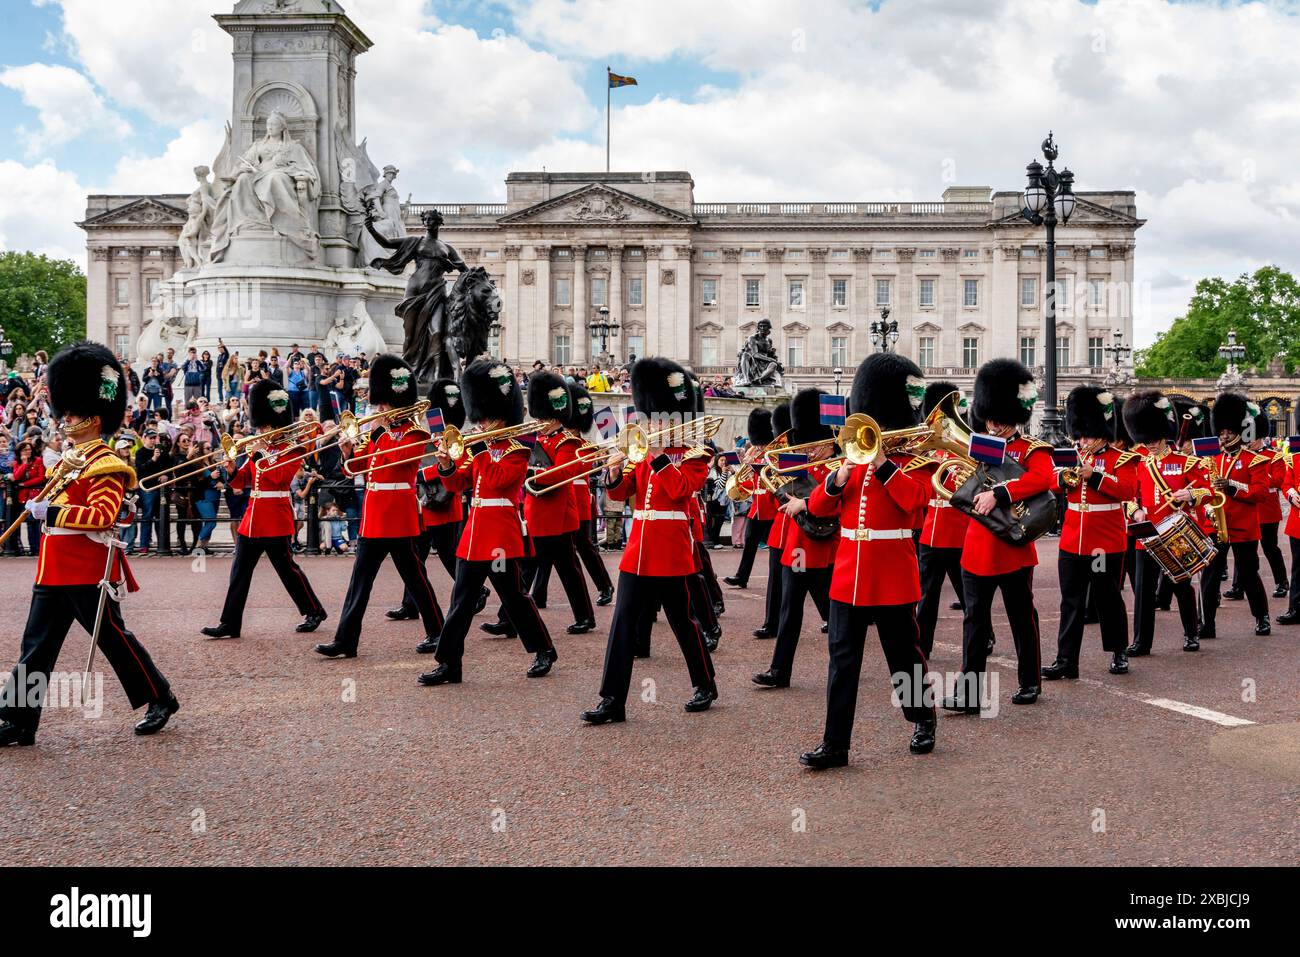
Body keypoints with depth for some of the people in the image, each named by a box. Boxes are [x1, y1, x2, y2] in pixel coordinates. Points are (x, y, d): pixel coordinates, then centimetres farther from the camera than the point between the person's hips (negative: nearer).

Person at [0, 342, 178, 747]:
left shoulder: (104, 463, -12)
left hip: (88, 569, -9)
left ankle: (161, 699, 17)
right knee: (37, 645, 6)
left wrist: (51, 512, -23)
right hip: (56, 568, 9)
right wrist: (42, 507, 11)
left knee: (113, 638, 2)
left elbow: (103, 515, -23)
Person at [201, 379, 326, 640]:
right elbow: (240, 481, 12)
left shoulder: (291, 450, -6)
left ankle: (315, 611, 15)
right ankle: (230, 623, 4)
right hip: (252, 517, 7)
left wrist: (260, 454, -17)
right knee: (240, 571, 3)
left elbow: (278, 476, -22)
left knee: (286, 568, 0)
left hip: (275, 518, -7)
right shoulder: (259, 450, 15)